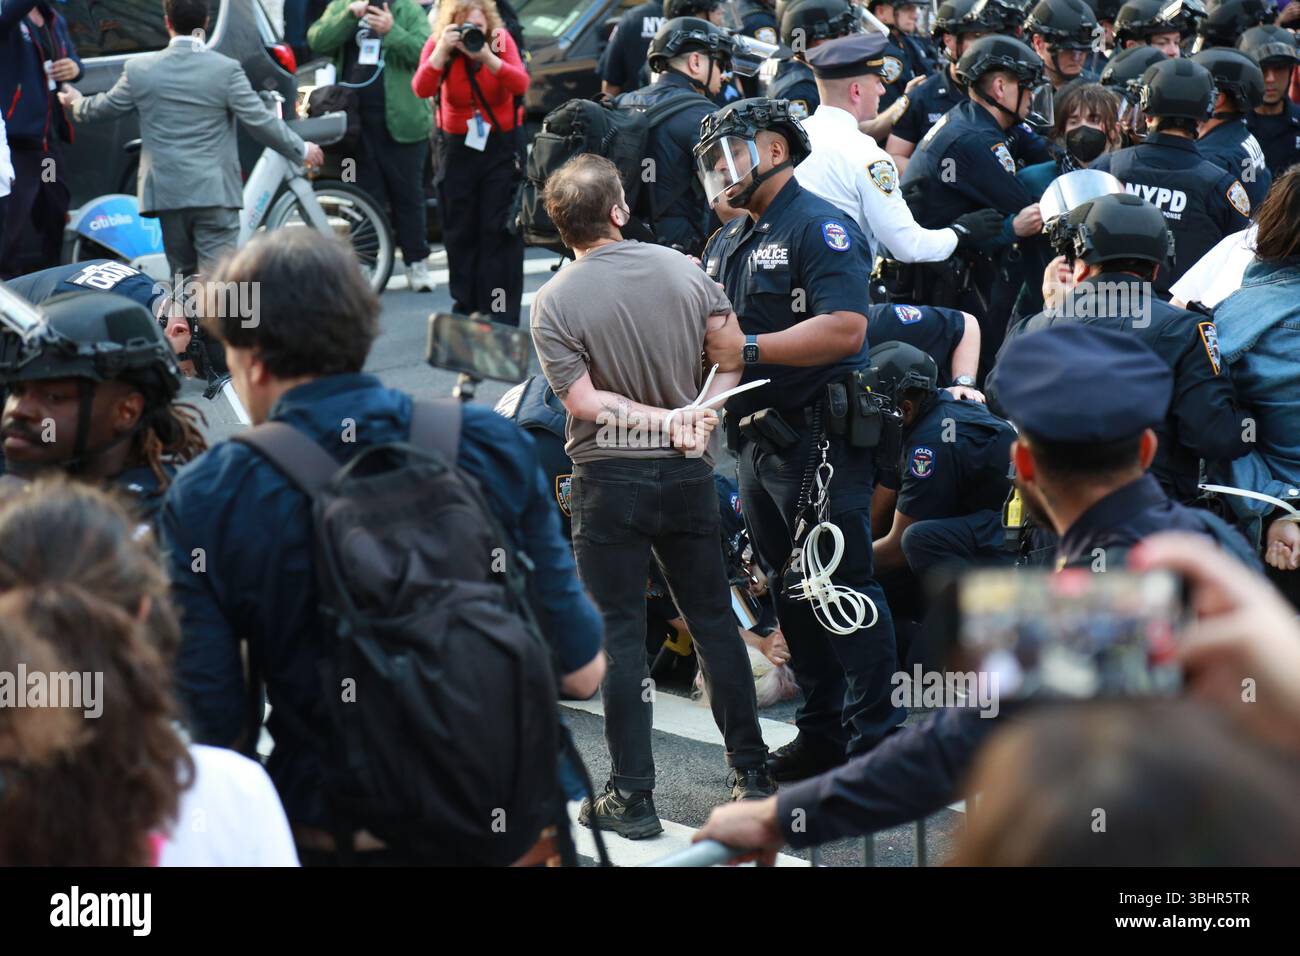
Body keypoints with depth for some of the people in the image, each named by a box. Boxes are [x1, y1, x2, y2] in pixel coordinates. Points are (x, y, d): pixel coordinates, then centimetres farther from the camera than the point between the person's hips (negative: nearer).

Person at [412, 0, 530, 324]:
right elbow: (421, 89, -24)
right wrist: (442, 51, -35)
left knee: (500, 230, -6)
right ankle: (466, 308, 18)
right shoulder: (437, 45, -9)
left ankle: (501, 318, -3)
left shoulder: (502, 41, -8)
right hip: (457, 147, 1)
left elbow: (521, 84, -22)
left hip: (502, 144, -1)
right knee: (460, 233, 7)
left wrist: (487, 57, -34)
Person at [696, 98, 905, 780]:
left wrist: (748, 350, -22)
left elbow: (846, 328, -23)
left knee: (845, 588, -7)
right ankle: (821, 733, 21)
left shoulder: (819, 227, -9)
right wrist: (698, 341, -3)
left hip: (820, 437, -9)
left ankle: (876, 737, -1)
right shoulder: (726, 243, 18)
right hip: (756, 440, 9)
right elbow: (708, 332, 22)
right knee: (793, 595, 13)